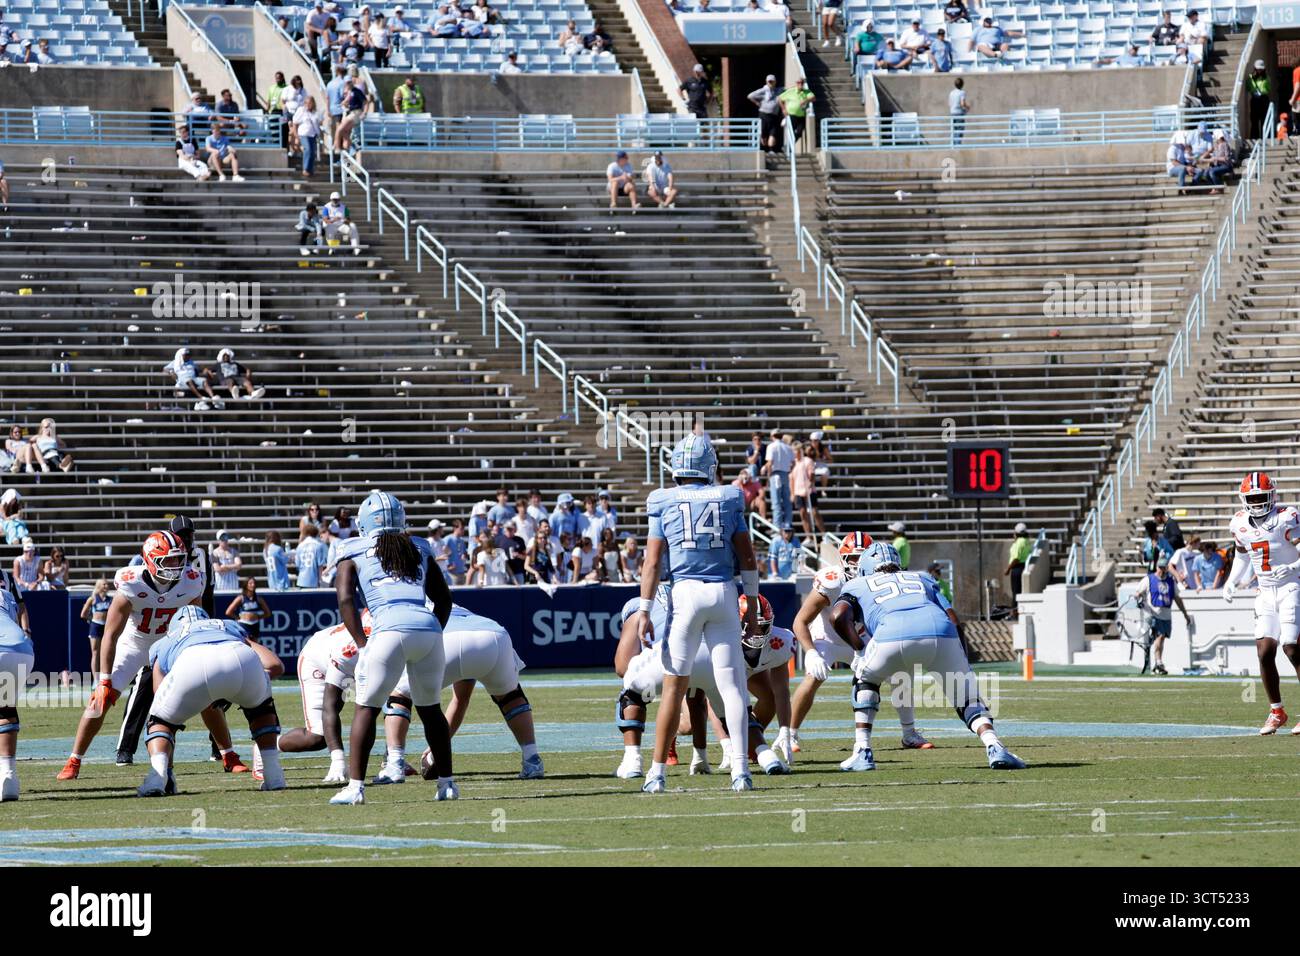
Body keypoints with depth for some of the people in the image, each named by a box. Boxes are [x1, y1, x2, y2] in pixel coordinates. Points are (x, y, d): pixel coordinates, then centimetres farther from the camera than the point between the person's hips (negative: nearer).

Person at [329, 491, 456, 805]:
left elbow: (345, 600, 4)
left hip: (390, 629, -3)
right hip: (428, 627, 3)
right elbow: (444, 598, 25)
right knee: (430, 707, 19)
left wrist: (363, 644, 3)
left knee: (367, 708, 6)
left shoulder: (354, 552, 16)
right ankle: (446, 782, 21)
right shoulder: (419, 549, 25)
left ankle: (355, 786, -1)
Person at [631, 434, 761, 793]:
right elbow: (747, 557, 7)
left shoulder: (664, 503, 3)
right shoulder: (729, 499, 7)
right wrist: (752, 604, 13)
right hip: (724, 591, 1)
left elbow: (653, 561, -1)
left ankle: (657, 772, 4)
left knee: (674, 686, 4)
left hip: (685, 591, -1)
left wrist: (644, 610, -1)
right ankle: (740, 770, -6)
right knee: (731, 684, 1)